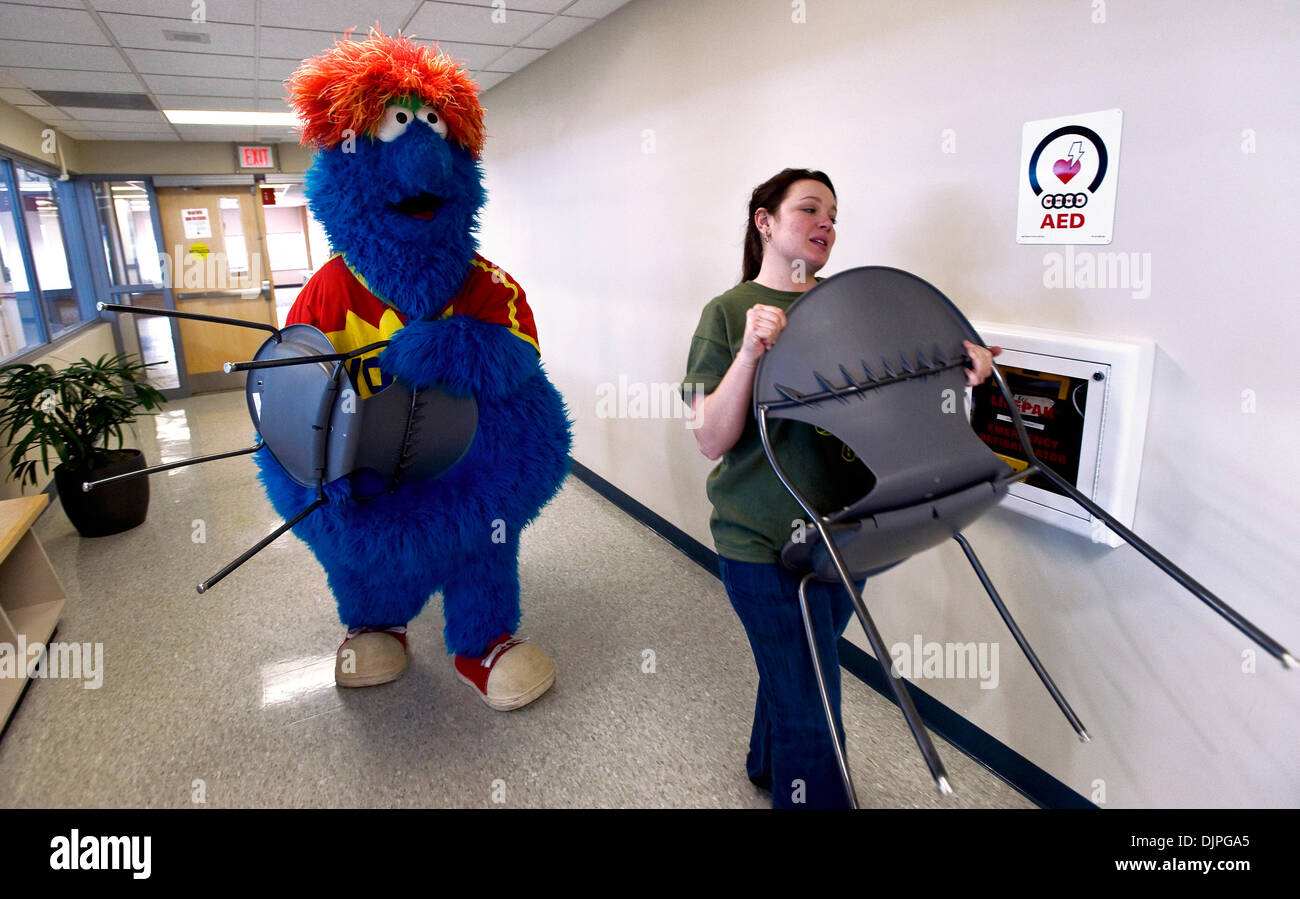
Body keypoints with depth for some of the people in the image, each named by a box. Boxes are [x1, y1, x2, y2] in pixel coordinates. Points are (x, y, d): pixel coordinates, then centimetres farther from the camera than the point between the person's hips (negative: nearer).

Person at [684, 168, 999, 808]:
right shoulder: (727, 312, -8)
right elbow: (711, 441, -15)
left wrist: (964, 361, -17)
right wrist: (750, 352, -28)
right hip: (765, 539, -5)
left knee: (794, 669, 24)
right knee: (811, 704, 1)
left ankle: (769, 765, 52)